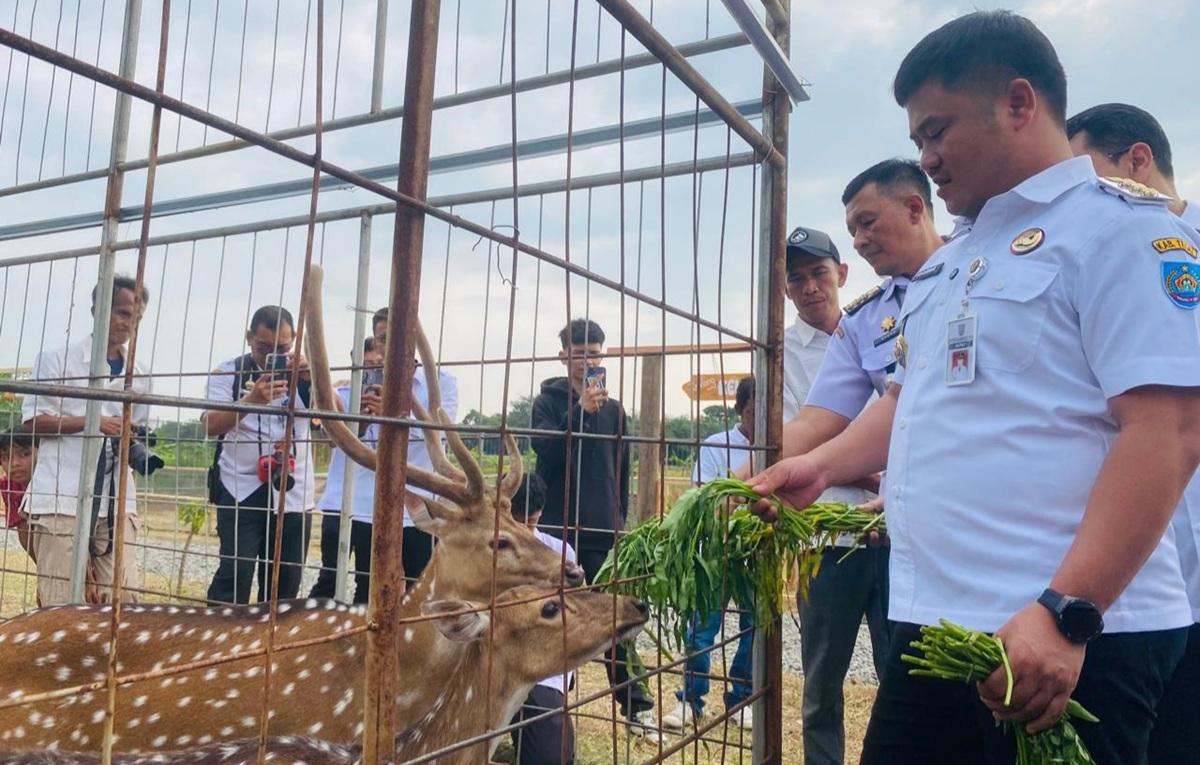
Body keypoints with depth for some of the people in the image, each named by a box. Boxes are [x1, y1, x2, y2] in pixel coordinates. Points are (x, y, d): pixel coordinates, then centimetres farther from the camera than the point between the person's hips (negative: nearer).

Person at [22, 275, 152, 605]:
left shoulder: (140, 374, 15)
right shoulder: (57, 359, 3)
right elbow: (31, 421, -2)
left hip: (116, 500, 4)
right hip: (61, 497, -3)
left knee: (124, 599, 0)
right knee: (59, 602, 0)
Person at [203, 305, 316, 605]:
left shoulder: (305, 373, 7)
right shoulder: (229, 372, 2)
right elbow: (210, 426, -11)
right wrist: (252, 399, -28)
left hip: (294, 494, 2)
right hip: (241, 491, -2)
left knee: (285, 583, 7)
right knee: (234, 575, -9)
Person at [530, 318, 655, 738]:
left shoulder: (613, 409, 10)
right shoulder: (548, 402, 1)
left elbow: (621, 469, 14)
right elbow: (545, 451, -15)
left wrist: (620, 518, 12)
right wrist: (580, 410, -22)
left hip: (603, 530, 2)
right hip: (557, 527, -2)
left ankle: (636, 706, 13)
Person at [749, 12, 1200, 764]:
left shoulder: (1119, 225, -8)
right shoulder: (947, 263, 17)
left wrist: (1066, 613, -23)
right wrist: (820, 467, 9)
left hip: (1071, 637, -7)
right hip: (937, 625, 8)